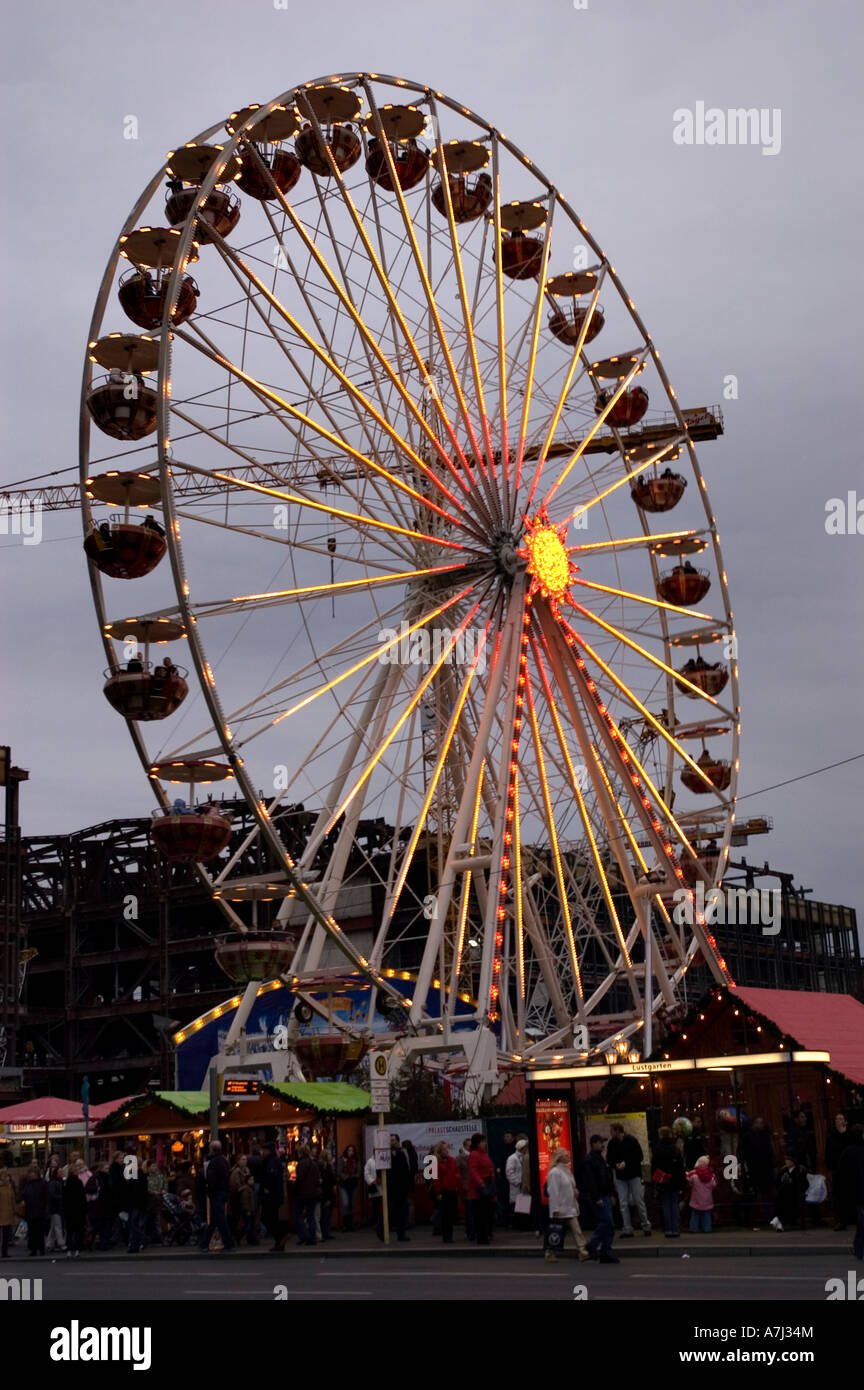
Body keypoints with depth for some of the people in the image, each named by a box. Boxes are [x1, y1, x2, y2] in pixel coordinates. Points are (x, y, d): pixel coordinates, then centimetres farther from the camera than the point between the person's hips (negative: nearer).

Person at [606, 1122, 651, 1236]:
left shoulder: (632, 1140, -7)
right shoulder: (612, 1143, 5)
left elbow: (639, 1157, -8)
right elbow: (609, 1159, 8)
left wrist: (626, 1163, -17)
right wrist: (616, 1165, -12)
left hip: (634, 1175, -3)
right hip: (620, 1177, 3)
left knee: (639, 1201, -1)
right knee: (623, 1204, 1)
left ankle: (646, 1225, 14)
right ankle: (627, 1229, 4)